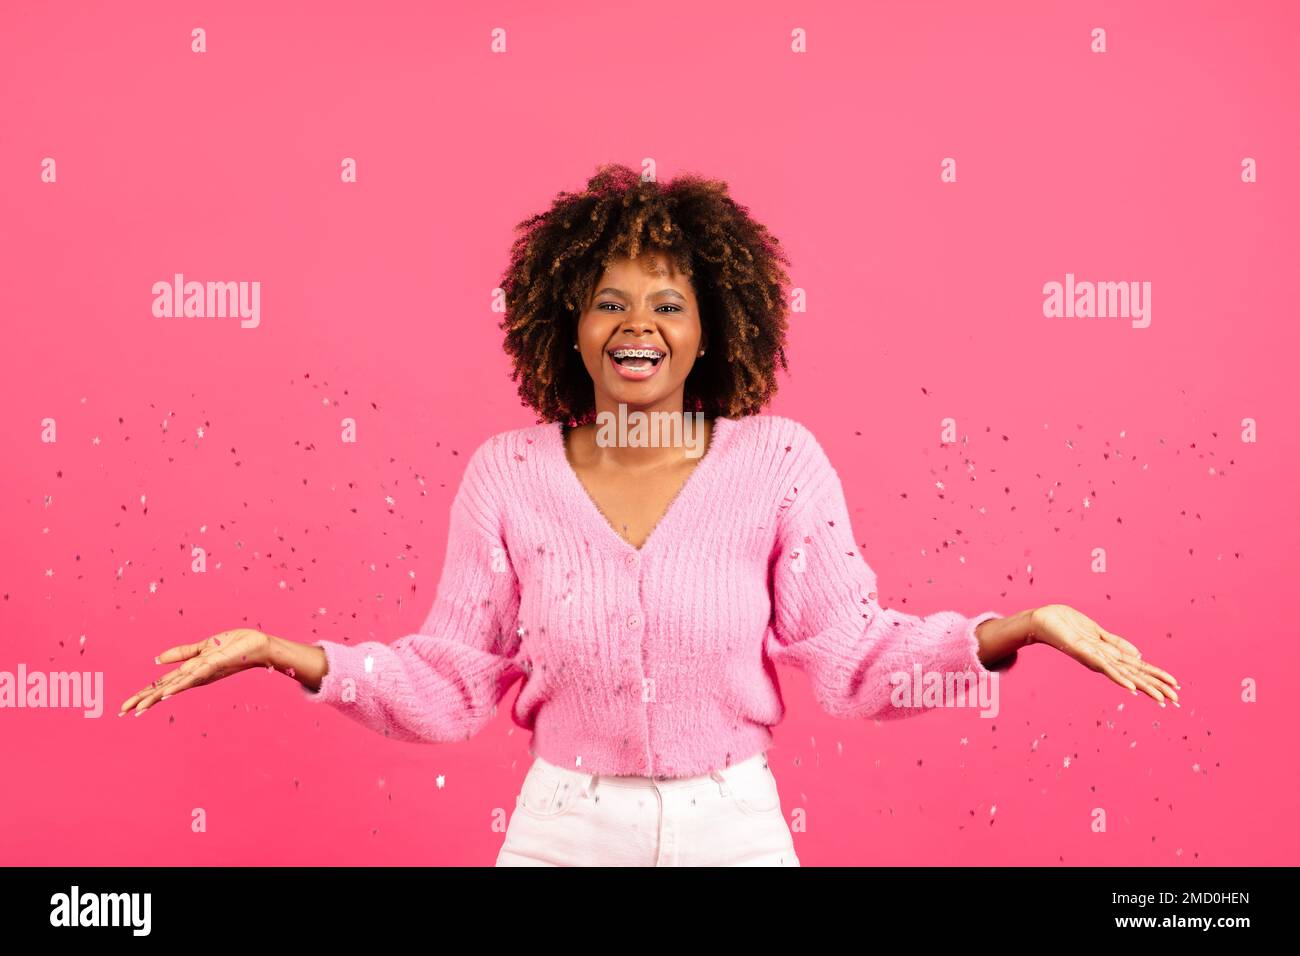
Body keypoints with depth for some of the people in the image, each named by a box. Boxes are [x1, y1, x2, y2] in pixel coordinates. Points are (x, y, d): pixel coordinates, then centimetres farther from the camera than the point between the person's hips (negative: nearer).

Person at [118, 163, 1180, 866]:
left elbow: (852, 656, -4)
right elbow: (455, 682, -1)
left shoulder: (779, 461, -7)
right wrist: (296, 657, -12)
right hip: (564, 826, 1)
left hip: (731, 823, 0)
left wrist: (1014, 629, -16)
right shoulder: (508, 475, -5)